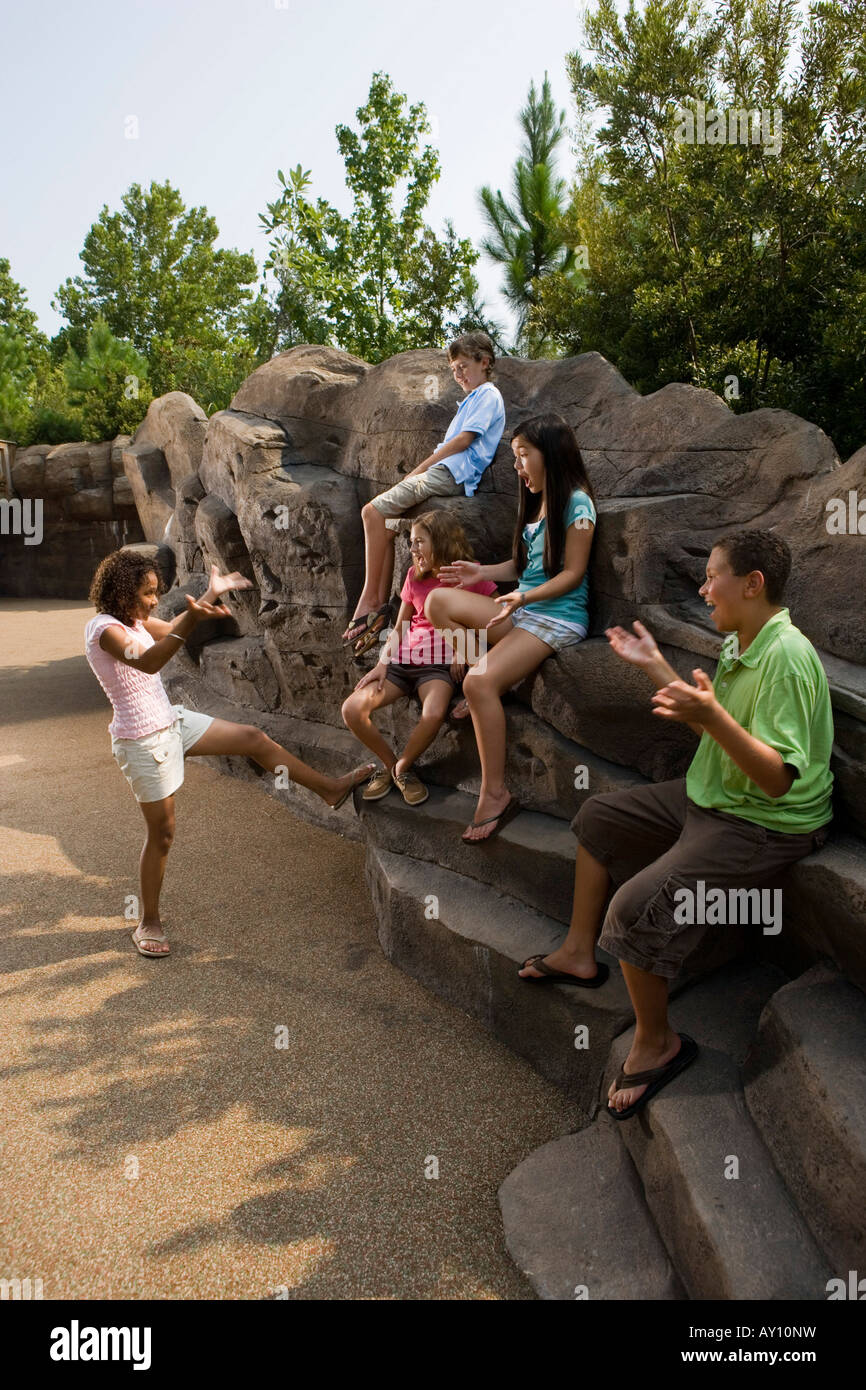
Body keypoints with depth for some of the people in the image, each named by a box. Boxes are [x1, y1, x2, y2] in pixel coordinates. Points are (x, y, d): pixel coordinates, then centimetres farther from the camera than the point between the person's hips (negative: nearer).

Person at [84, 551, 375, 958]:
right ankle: (148, 924, 18)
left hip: (171, 721, 9)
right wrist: (189, 619, -52)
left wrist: (210, 596, 14)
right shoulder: (104, 629, -22)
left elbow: (169, 631, 20)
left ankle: (330, 788, 18)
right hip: (143, 740, -9)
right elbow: (147, 662, -40)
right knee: (161, 832, 1)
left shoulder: (134, 619, 5)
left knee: (253, 737, 6)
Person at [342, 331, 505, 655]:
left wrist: (419, 470, -9)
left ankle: (370, 601, -18)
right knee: (386, 525, -2)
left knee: (374, 511, -19)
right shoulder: (471, 400, 33)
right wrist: (416, 473, 11)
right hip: (443, 474, 10)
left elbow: (463, 441, -11)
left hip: (450, 474, -10)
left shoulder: (488, 395, 2)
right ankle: (381, 605, -6)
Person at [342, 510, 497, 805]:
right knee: (352, 709, -18)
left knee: (434, 713, -37)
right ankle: (389, 763, 5)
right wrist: (383, 664, 3)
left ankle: (402, 768, -8)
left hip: (440, 662, -4)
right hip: (404, 659, 5)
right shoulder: (415, 575, 13)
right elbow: (399, 627, 16)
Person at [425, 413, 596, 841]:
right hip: (521, 609, 9)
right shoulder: (536, 502, 19)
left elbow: (572, 573, -13)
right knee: (440, 600, -13)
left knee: (481, 682, -29)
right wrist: (482, 572, 9)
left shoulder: (575, 502, -8)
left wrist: (524, 597, -25)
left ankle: (495, 794, -21)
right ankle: (479, 691, -6)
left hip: (558, 617, -9)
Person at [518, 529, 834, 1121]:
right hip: (710, 798, 11)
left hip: (766, 824, -10)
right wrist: (656, 666, 16)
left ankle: (657, 1042, 3)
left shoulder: (787, 658, -27)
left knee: (634, 908, -22)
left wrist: (711, 715, -44)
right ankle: (580, 953, 27)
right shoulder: (739, 644, 4)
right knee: (597, 815, 18)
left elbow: (777, 778, -32)